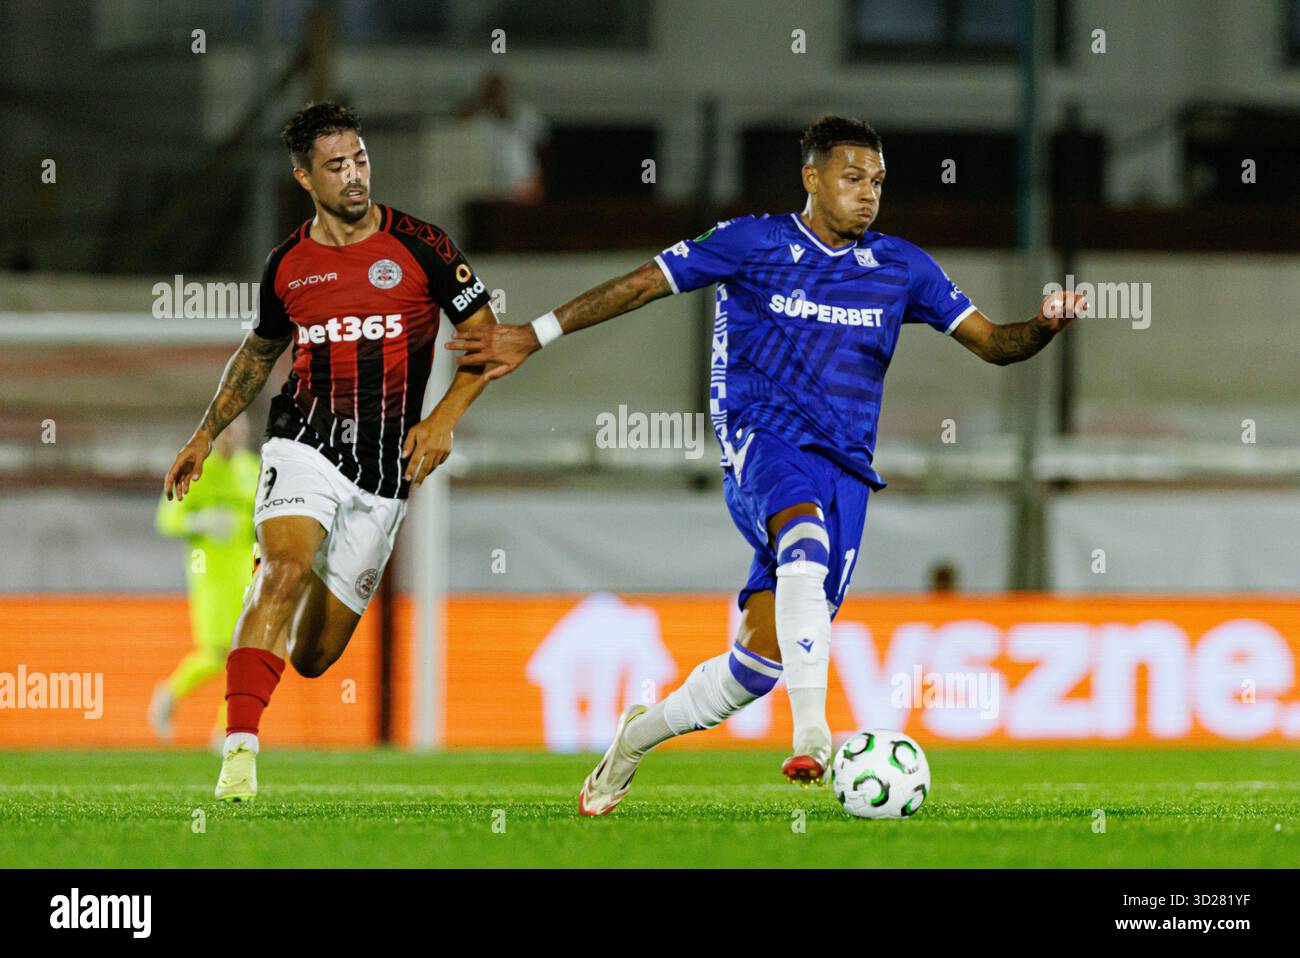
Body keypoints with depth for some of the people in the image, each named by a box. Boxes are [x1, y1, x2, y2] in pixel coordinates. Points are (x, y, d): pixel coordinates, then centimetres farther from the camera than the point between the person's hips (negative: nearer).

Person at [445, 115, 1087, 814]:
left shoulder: (901, 268, 13)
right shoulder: (753, 244, 5)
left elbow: (990, 342, 12)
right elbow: (644, 284, 8)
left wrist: (1043, 327, -10)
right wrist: (535, 336, 6)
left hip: (843, 467, 4)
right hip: (762, 437, -4)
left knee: (762, 657, -3)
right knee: (807, 544, -39)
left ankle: (640, 735, 23)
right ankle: (811, 734, -49)